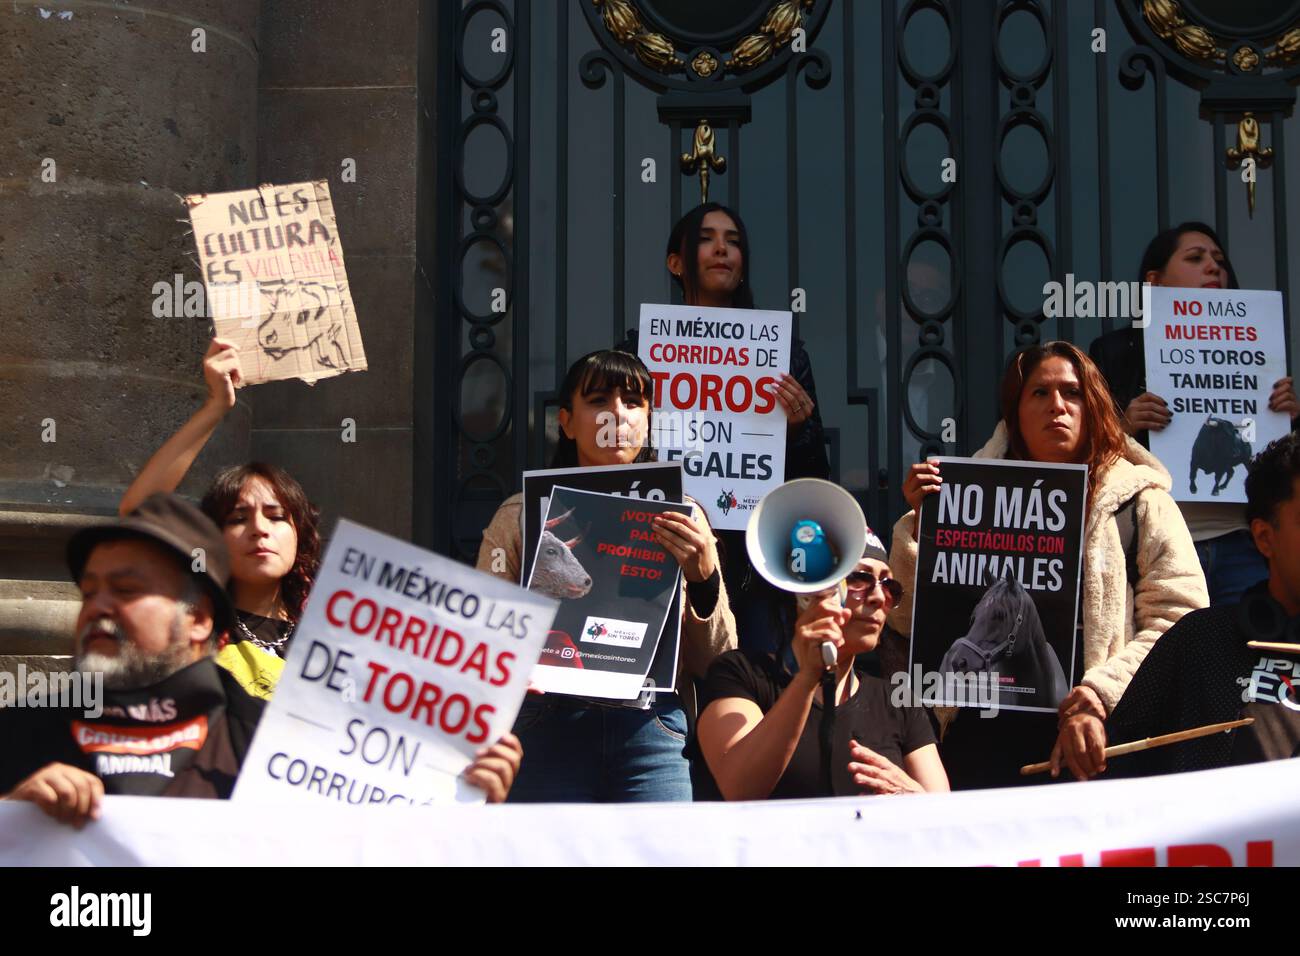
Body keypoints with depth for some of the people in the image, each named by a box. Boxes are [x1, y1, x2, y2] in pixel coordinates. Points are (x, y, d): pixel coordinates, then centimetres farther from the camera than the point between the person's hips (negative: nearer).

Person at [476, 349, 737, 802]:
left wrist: (703, 575, -9)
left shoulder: (680, 517, 11)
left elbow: (716, 662, 7)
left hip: (652, 734, 1)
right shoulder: (522, 515, 9)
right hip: (547, 727, 0)